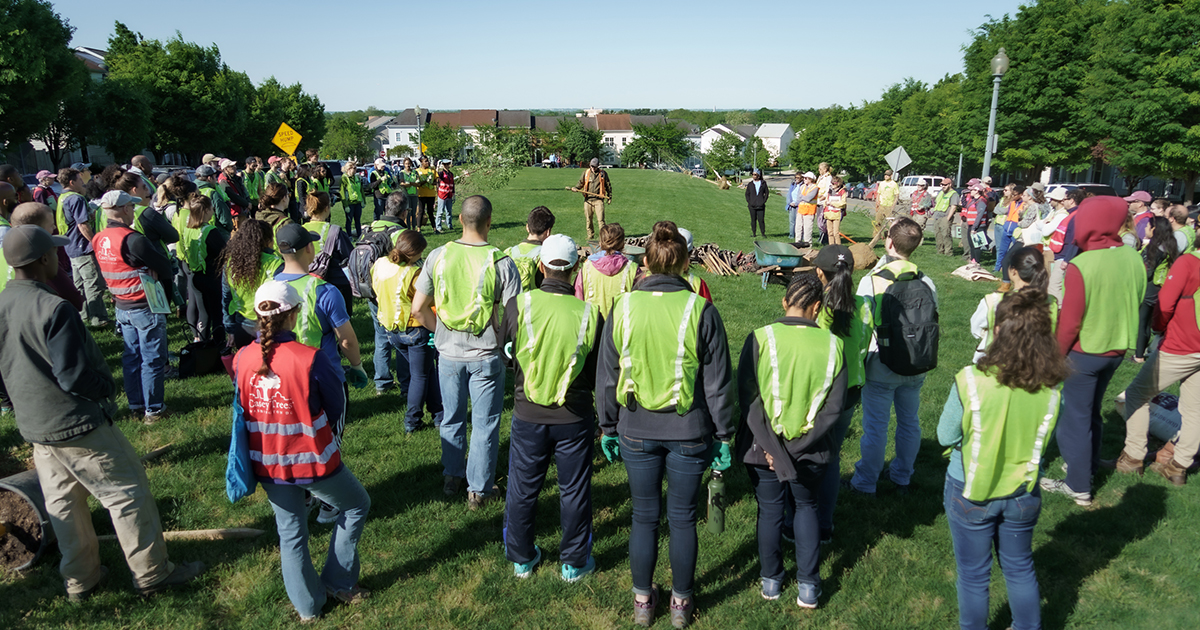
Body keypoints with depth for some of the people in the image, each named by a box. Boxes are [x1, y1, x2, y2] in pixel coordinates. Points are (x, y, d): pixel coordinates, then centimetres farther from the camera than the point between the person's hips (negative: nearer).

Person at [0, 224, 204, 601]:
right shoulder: (53, 309, -25)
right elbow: (74, 376, -25)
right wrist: (108, 386, -7)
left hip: (34, 426, 9)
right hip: (77, 424, -9)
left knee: (62, 502, 19)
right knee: (128, 493, 4)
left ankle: (80, 580, 32)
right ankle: (152, 574, 13)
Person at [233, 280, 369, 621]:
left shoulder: (242, 359, -9)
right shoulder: (311, 359, -23)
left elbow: (241, 410, 7)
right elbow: (336, 409, -10)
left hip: (268, 465, 5)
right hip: (313, 462, -4)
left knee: (291, 535, 20)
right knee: (356, 506, 22)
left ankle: (308, 605, 34)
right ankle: (339, 582, 29)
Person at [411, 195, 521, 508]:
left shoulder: (438, 256, -8)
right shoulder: (501, 262, -16)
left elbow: (418, 308, -2)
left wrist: (439, 330, 13)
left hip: (448, 352, 3)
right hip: (486, 355, -3)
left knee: (452, 417, 21)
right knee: (485, 424, 12)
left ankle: (451, 477, 38)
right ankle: (479, 489, 23)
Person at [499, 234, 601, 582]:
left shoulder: (518, 305, -15)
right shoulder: (589, 314, -16)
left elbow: (506, 355, 1)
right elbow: (599, 373, -5)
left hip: (528, 415, 1)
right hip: (575, 417, -1)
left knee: (523, 488, 18)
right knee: (574, 490, 16)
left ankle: (522, 559, 35)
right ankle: (574, 562, 30)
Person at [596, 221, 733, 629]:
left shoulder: (624, 308, -7)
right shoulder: (700, 311, -12)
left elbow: (606, 377, 1)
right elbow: (718, 383, -6)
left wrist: (608, 428, 13)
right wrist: (723, 435, 5)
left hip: (637, 430, 1)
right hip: (689, 433, -1)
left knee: (644, 516, 16)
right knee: (683, 518, 14)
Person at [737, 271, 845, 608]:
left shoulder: (761, 338, -16)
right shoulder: (831, 344, -10)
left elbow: (748, 399, -17)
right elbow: (834, 407, -10)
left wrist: (772, 448, -14)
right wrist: (800, 446, -8)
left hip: (763, 449, -1)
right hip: (811, 450, 1)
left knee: (770, 511, 18)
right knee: (806, 508, 23)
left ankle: (771, 580, 33)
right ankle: (808, 586, 26)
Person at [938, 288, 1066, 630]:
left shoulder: (971, 381, -26)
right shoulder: (1050, 387, -16)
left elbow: (946, 436, -13)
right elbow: (1042, 438, -1)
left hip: (971, 492, -3)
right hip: (1023, 492, 3)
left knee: (973, 575, 18)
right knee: (1020, 568, 26)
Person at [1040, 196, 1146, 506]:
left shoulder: (1080, 266, -24)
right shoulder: (1133, 258, -5)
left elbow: (1070, 322, -19)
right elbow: (1136, 304, 7)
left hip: (1085, 352, -6)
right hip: (1117, 349, 6)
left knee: (1075, 417, 7)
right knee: (1091, 410, 24)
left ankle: (1079, 487, 15)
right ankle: (1088, 466, 41)